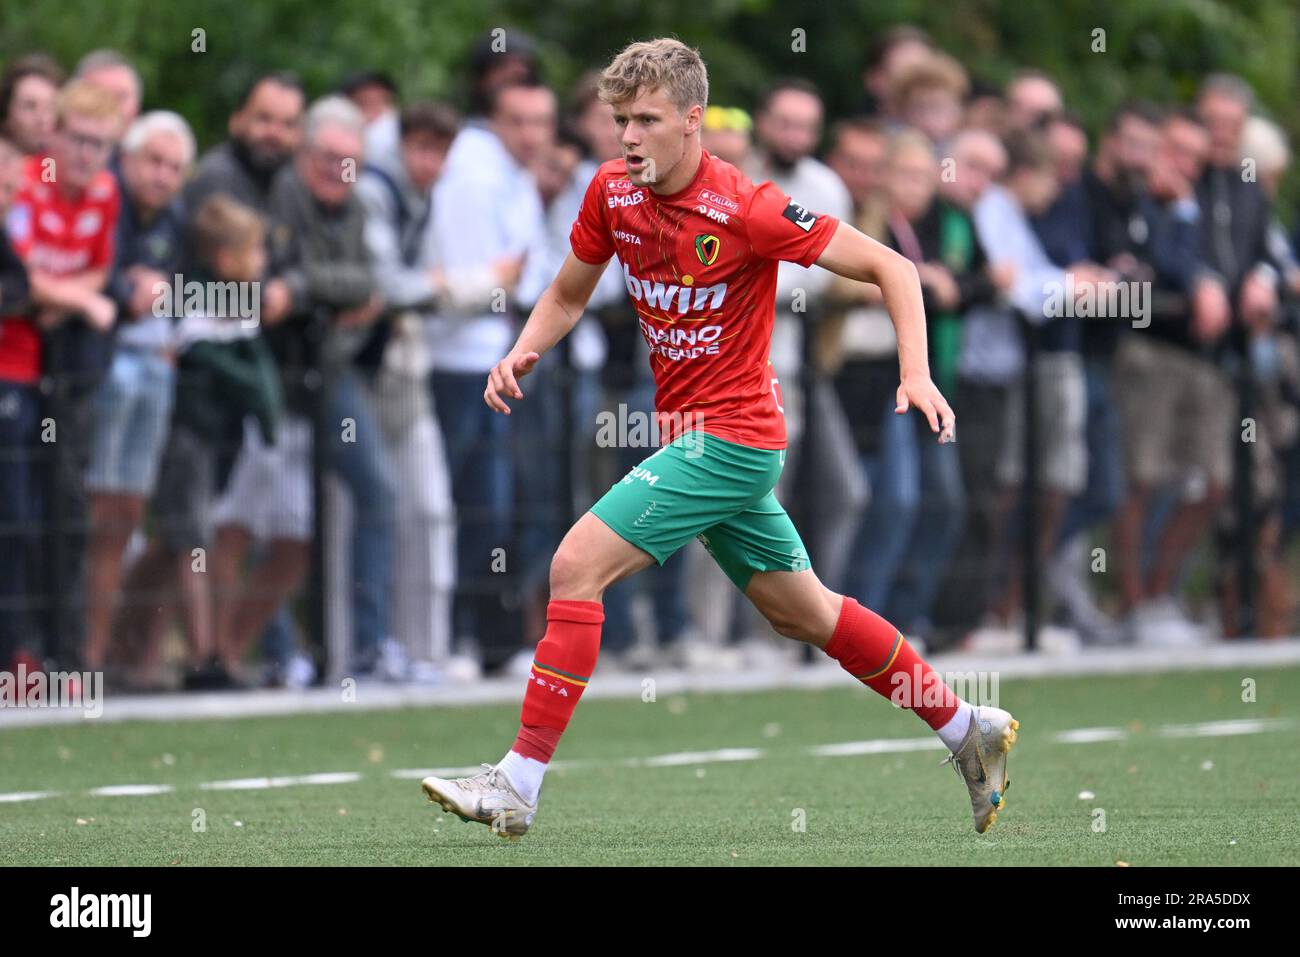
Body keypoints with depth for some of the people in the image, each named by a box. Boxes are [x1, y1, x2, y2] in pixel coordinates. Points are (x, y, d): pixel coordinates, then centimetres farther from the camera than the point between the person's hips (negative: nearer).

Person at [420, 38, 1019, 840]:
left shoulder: (745, 209, -19)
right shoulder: (613, 193, 0)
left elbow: (889, 267, -14)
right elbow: (568, 295, 15)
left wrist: (916, 373, -26)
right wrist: (524, 353, -5)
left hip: (731, 438, -8)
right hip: (688, 434, 8)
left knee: (576, 567, -16)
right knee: (799, 609, 18)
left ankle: (518, 784, -13)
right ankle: (969, 731, 32)